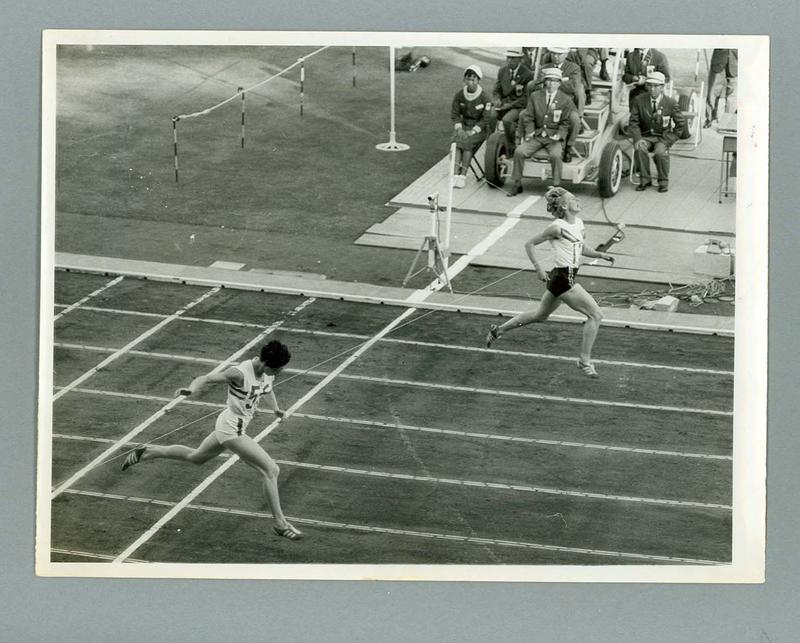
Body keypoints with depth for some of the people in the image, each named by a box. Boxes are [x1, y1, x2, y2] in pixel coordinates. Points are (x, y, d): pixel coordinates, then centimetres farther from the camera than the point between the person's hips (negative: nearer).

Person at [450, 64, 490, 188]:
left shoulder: (484, 98, -10)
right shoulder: (459, 95, 1)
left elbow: (485, 119, -11)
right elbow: (454, 115, 5)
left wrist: (473, 131, -21)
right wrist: (459, 129, -12)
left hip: (479, 127, -3)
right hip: (463, 125, 3)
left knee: (467, 143, -32)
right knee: (456, 141, -27)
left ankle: (463, 176, -31)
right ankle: (455, 174, -34)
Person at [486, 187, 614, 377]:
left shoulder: (578, 223, 8)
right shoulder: (557, 227, -15)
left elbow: (580, 248, 24)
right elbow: (530, 244, -9)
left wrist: (599, 254, 9)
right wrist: (538, 268, -16)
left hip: (567, 277, 9)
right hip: (563, 278, -9)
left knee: (540, 315, 24)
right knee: (595, 315, -9)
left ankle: (498, 330, 36)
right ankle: (585, 360, -3)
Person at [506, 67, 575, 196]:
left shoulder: (566, 100, 3)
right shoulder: (535, 96, 9)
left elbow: (565, 123, 4)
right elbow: (528, 118, 9)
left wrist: (559, 135, -13)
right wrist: (529, 132, -8)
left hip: (553, 138, -3)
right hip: (536, 136, 3)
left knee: (555, 155, -33)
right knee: (519, 152, -20)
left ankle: (556, 187, -20)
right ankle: (516, 184, -7)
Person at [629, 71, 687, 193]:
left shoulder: (670, 103, -6)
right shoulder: (639, 100, -2)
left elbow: (681, 124, 0)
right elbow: (633, 122, 1)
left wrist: (667, 140, -11)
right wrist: (638, 139, -17)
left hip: (662, 137, -2)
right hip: (645, 136, 2)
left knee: (660, 153, -33)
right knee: (639, 149, -31)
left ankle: (663, 182, -9)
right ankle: (644, 180, -14)